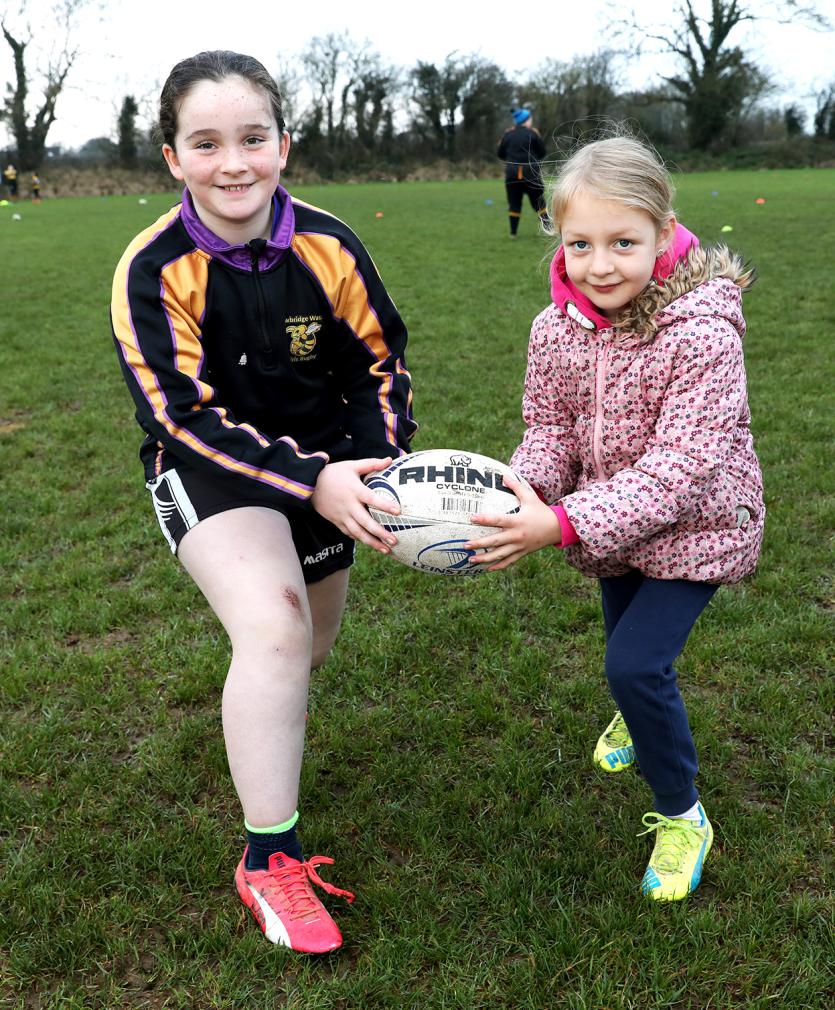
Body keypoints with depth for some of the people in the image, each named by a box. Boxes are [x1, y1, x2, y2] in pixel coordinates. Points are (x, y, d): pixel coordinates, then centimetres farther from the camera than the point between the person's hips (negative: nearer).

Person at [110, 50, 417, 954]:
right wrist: (311, 481, -32)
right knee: (271, 625, -28)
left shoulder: (327, 247, -13)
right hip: (208, 468, -4)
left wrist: (378, 467, -18)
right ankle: (268, 860, -11)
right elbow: (184, 415, -22)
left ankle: (265, 713, 60)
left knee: (308, 645, 19)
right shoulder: (153, 271, -21)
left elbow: (380, 364, -2)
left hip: (323, 459, 4)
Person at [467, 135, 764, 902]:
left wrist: (564, 524, -41)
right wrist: (520, 493, -28)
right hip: (612, 524, 6)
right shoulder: (557, 329, -12)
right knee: (629, 648, 24)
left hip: (696, 525, -6)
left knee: (637, 662, -17)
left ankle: (682, 814, 8)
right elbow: (551, 432, -6)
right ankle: (643, 716, 62)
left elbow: (679, 470, -34)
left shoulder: (702, 334, -31)